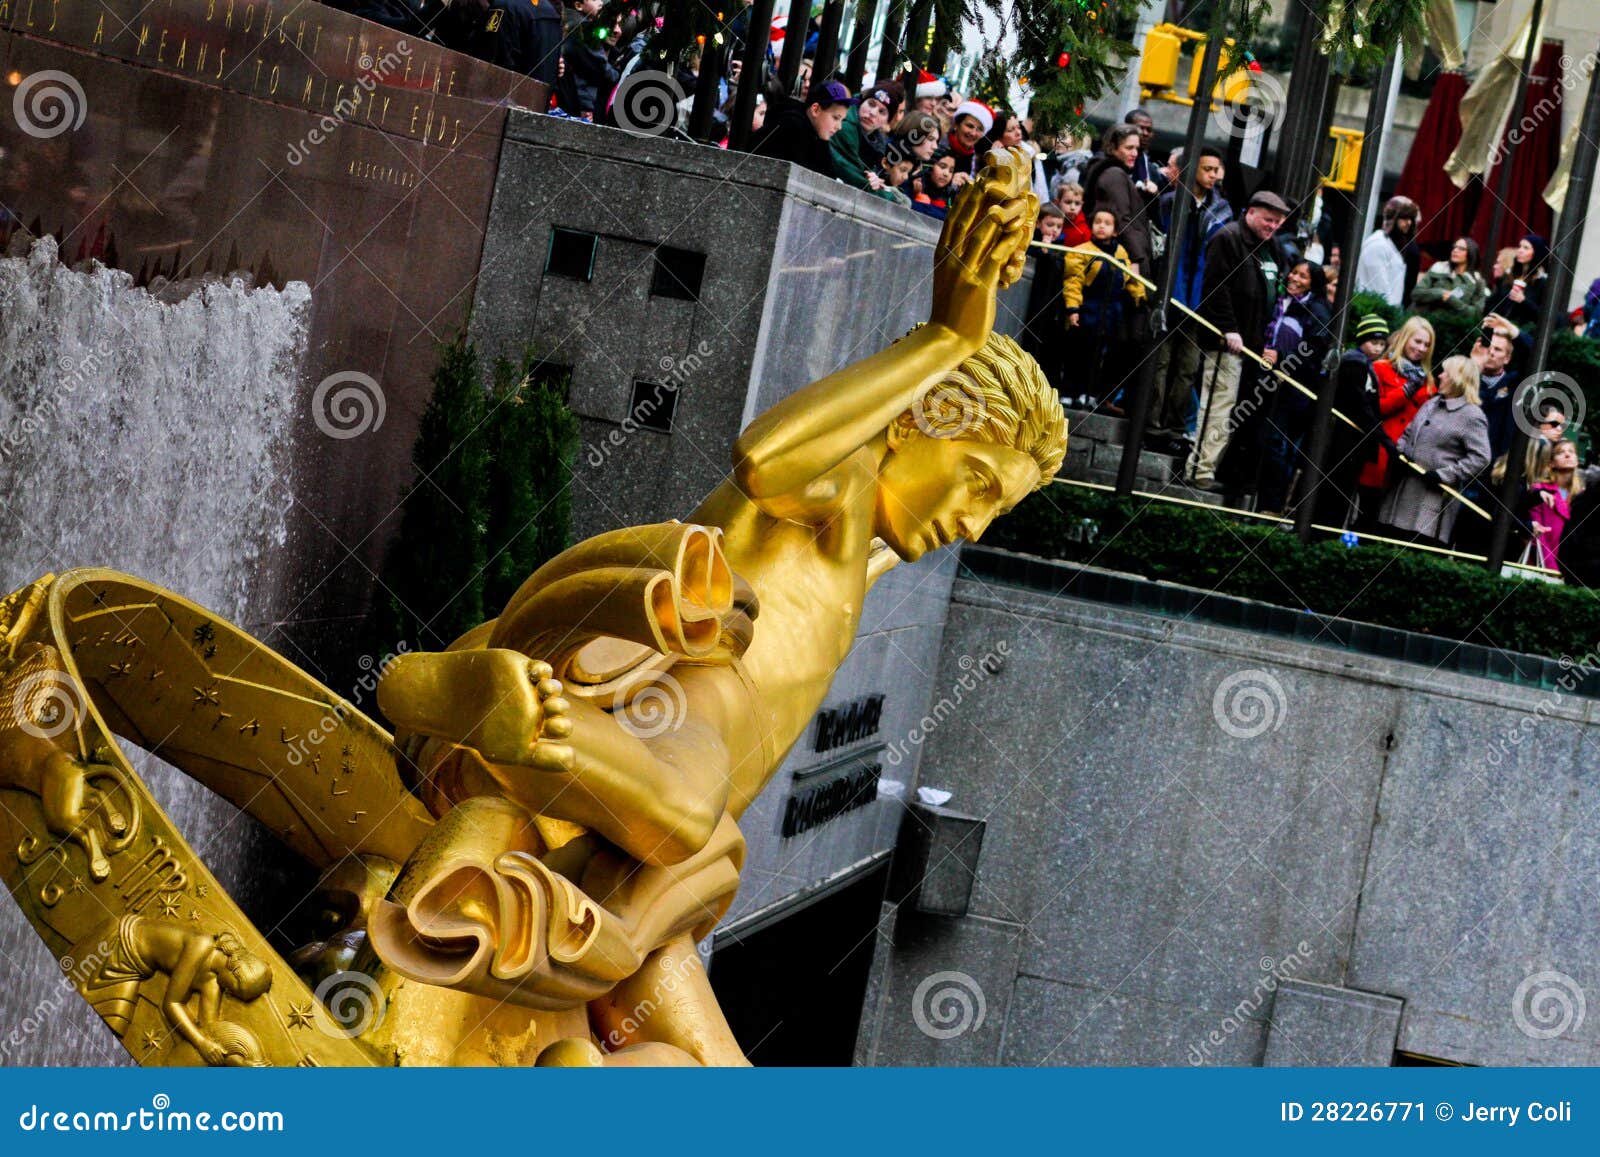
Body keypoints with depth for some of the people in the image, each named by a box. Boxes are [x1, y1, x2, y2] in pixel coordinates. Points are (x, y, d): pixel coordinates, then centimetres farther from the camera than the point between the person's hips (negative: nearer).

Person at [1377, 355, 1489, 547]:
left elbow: (1480, 459, -14)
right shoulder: (1432, 403, 17)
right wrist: (1400, 451, 6)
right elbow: (1409, 433, 27)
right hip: (1405, 490, 8)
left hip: (1435, 495, -8)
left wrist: (1443, 475, -17)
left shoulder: (1472, 416, -8)